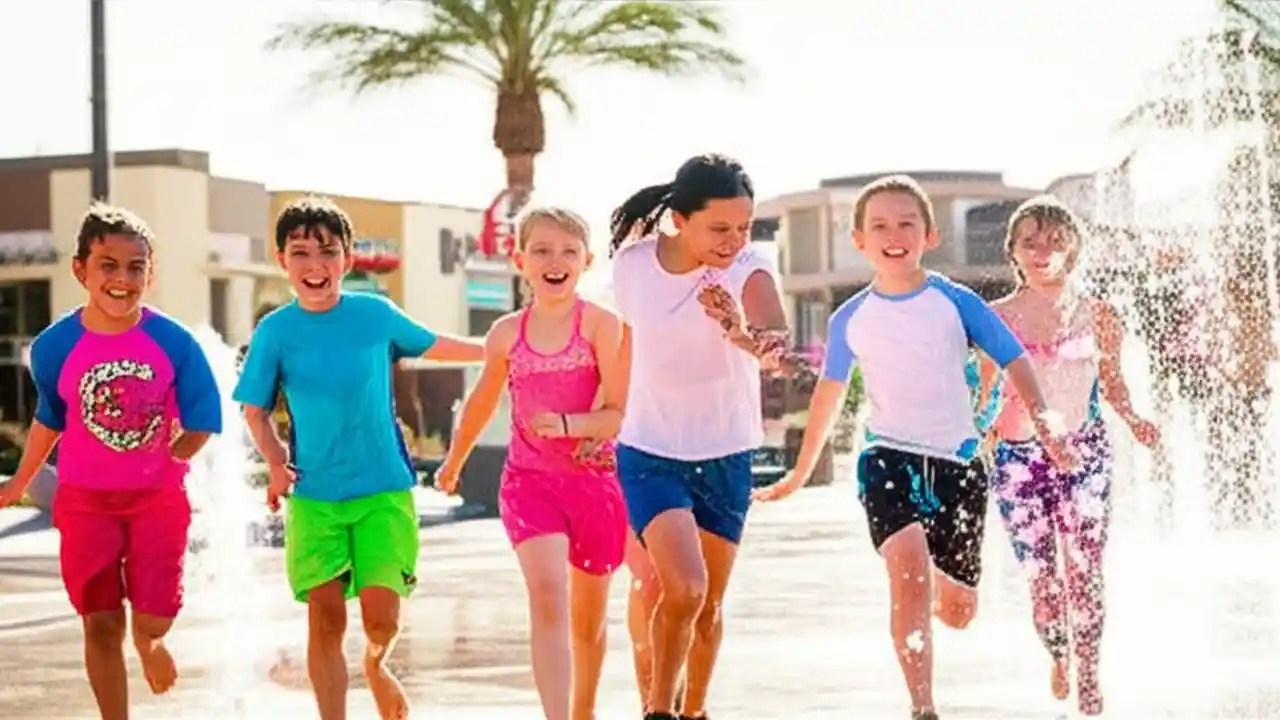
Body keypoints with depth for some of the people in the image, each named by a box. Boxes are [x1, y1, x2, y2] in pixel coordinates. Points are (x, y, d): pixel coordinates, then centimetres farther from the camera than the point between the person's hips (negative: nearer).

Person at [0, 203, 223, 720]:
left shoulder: (174, 342, -13)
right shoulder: (55, 346, -9)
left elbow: (201, 422, -3)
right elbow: (48, 420, 9)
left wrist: (164, 460, -12)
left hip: (158, 497, -1)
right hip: (85, 500, 1)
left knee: (154, 617, -2)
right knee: (101, 625, 0)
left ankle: (148, 644, 37)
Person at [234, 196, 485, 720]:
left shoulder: (376, 314, -1)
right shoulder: (275, 332, -3)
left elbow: (429, 345, 18)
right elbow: (255, 411, 5)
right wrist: (275, 463, -11)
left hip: (384, 489, 0)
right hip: (314, 496, 0)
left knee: (381, 613, -9)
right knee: (326, 618, -3)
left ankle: (376, 663, 25)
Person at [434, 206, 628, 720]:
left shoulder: (600, 324, -9)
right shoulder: (507, 334, 1)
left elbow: (620, 413, -12)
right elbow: (482, 403, 19)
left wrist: (566, 424, -30)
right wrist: (453, 463, 31)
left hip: (595, 479, 0)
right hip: (530, 479, 0)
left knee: (588, 616, 15)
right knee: (548, 596, -22)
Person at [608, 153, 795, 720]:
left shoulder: (748, 273, -19)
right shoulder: (633, 264, -11)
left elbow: (776, 345, -40)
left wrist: (742, 334, -63)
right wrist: (605, 421, 18)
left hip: (725, 458, 1)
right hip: (650, 454, -1)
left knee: (709, 604, 11)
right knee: (683, 588, -19)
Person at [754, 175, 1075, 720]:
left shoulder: (955, 303, -1)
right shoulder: (850, 320, 4)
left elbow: (1014, 363, 4)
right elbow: (830, 391, 17)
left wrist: (1045, 430, -8)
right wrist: (800, 474, 24)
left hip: (956, 460, 1)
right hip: (888, 456, -1)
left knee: (959, 609, 6)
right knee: (909, 568, -28)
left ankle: (938, 586, 46)